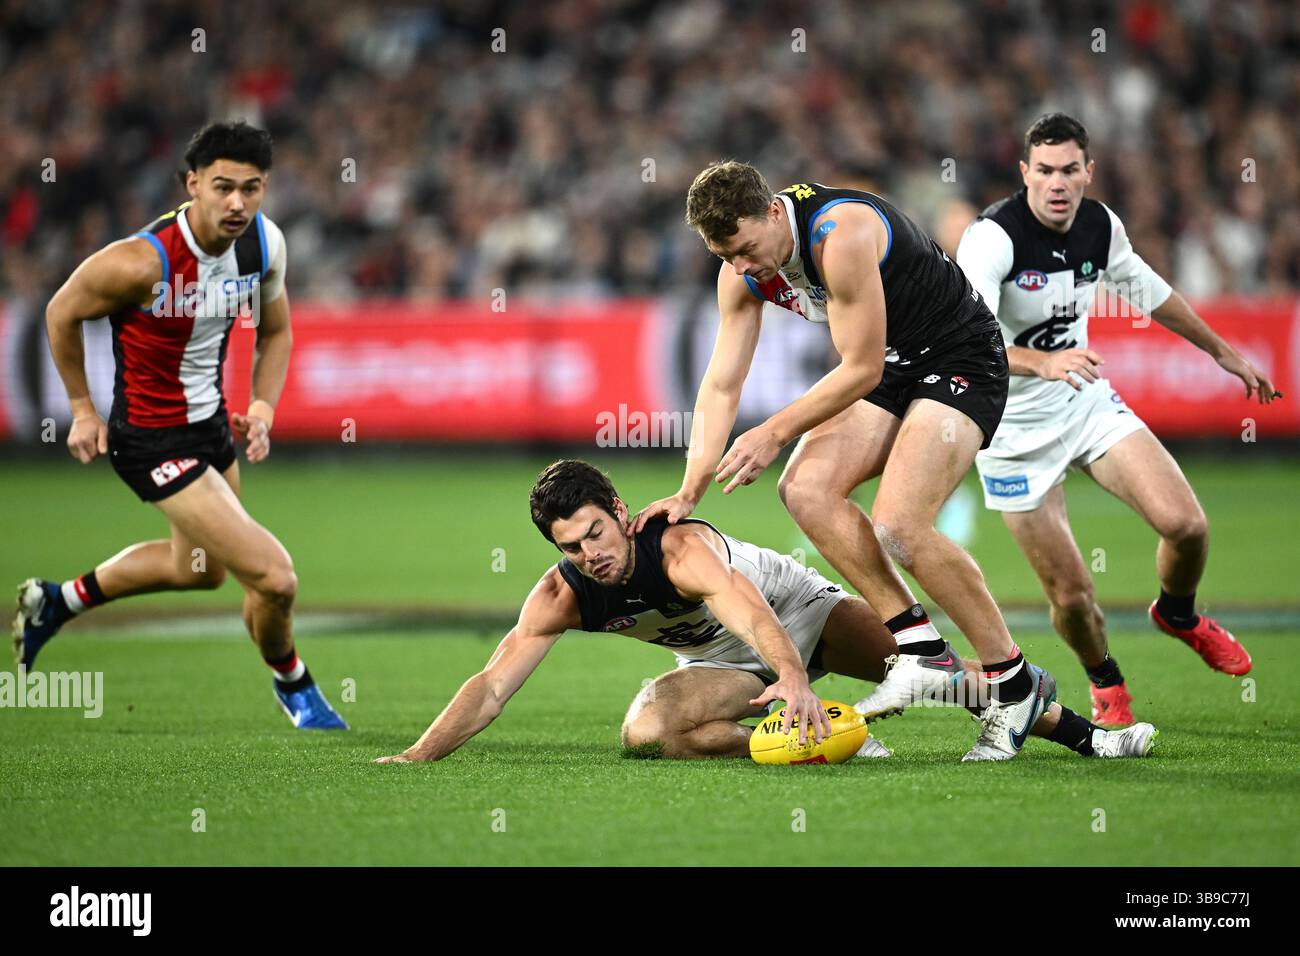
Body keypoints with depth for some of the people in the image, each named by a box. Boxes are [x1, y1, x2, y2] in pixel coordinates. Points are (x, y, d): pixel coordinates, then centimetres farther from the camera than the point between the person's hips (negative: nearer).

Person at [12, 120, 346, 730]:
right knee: (273, 578, -12)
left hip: (210, 420, 8)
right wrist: (82, 408, -2)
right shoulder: (143, 262, -29)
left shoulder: (265, 243, -9)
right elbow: (62, 312, -12)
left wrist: (263, 408, -5)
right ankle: (292, 684, 20)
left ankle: (57, 601, 48)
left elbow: (275, 331, 10)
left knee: (198, 568, 30)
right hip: (153, 441, -8)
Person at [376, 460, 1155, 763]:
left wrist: (794, 679, -72)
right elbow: (491, 687, -19)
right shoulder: (562, 596, -19)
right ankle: (832, 739, -21)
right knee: (648, 730, -27)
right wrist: (417, 756, -32)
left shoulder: (681, 548, -34)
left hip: (798, 610, -4)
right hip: (723, 663, 4)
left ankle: (1082, 733, -15)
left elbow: (748, 610, -52)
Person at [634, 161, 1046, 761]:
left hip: (961, 363, -8)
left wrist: (776, 431, -20)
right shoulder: (742, 272, -4)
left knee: (898, 528, -23)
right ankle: (920, 651, -9)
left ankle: (1014, 682, -8)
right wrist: (689, 493, -8)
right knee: (805, 489, -15)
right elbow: (721, 386, 0)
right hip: (889, 372, 8)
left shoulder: (842, 234, -30)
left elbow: (862, 369, -24)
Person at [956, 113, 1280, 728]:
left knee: (1185, 525, -13)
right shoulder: (993, 237, -24)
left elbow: (1149, 291, 17)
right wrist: (1044, 362, -53)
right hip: (1015, 432, -5)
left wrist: (1222, 351, 26)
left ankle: (1178, 614, 23)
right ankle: (1104, 682, 28)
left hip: (1087, 402, 5)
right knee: (1071, 595, -7)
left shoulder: (1101, 226, -4)